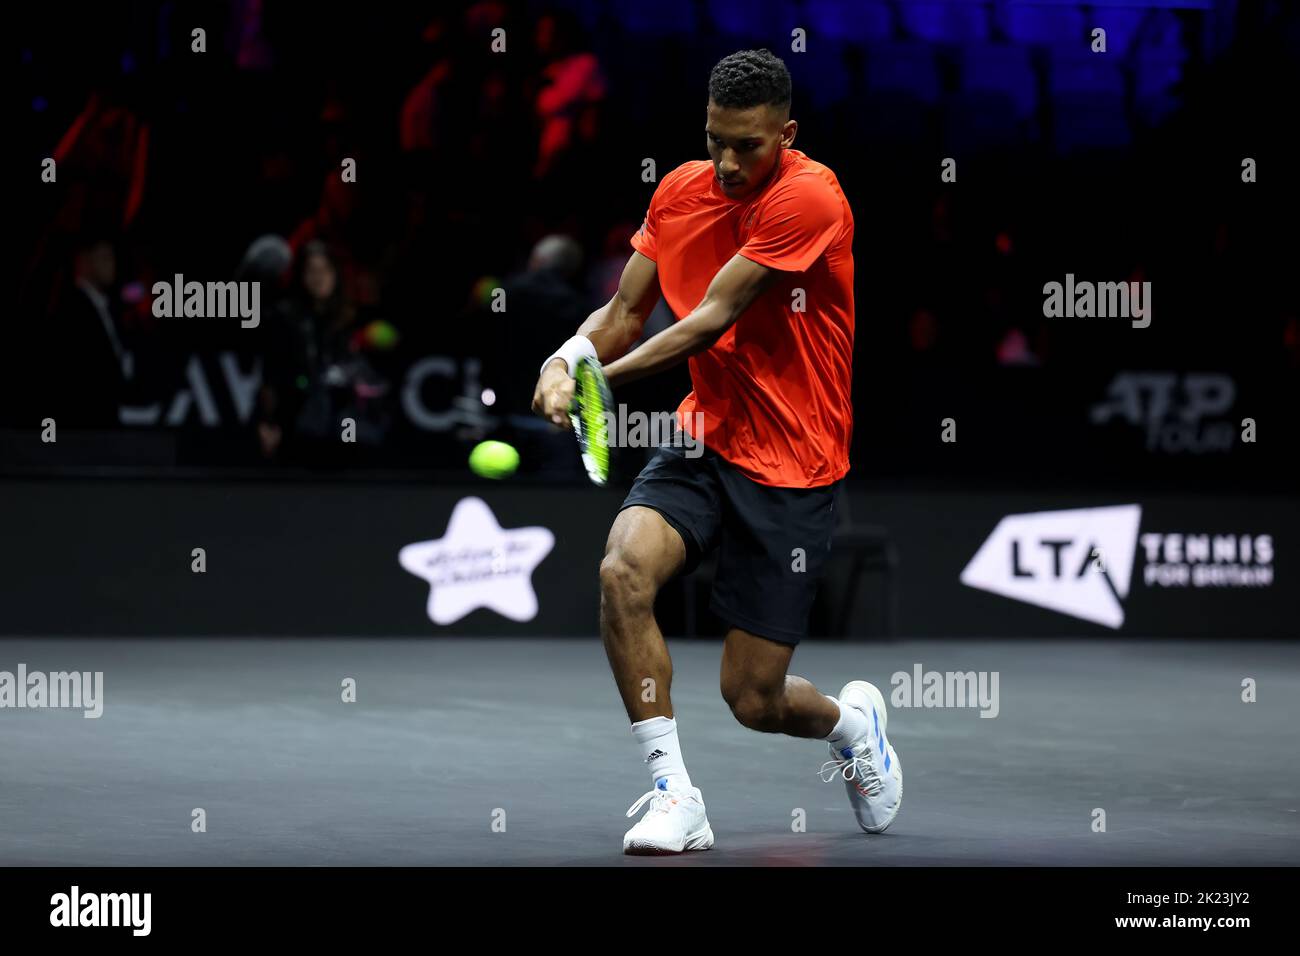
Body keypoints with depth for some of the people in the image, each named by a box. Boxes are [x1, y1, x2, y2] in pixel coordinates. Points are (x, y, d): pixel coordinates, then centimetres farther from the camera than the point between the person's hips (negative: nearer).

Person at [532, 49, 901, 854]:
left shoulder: (809, 197, -18)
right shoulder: (681, 191, 2)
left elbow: (710, 323, -21)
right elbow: (627, 312, 5)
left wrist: (603, 379, -22)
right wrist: (569, 359, -16)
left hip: (792, 470, -5)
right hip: (705, 441, 5)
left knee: (753, 699, -3)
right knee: (624, 569, -27)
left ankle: (852, 719, 35)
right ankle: (676, 800, -17)